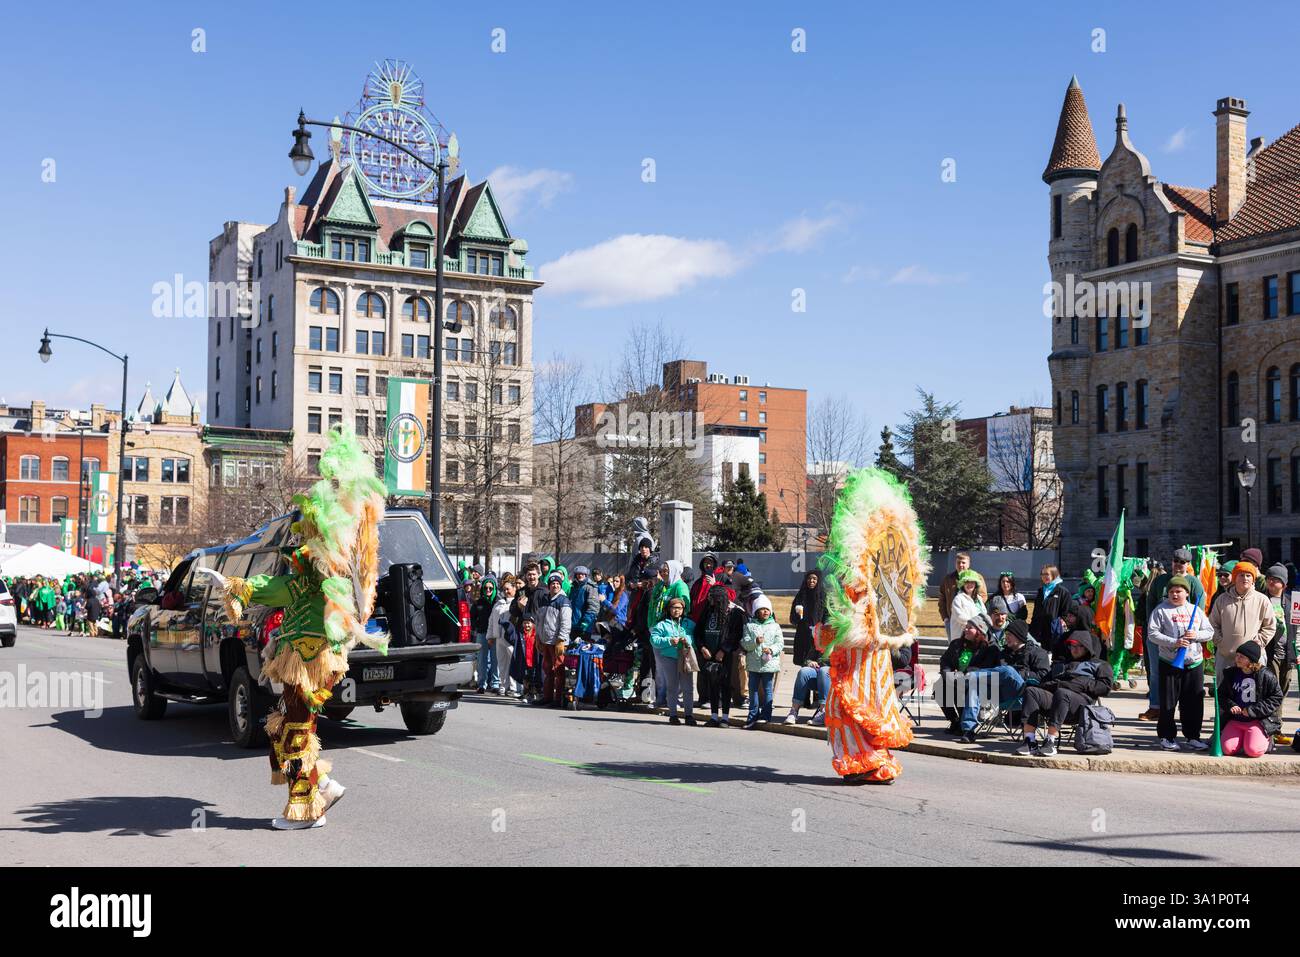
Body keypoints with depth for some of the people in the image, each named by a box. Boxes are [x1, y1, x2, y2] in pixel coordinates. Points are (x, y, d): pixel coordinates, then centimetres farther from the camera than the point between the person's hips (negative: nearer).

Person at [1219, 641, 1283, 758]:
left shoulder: (1266, 676, -8)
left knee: (1253, 750, -23)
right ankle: (1242, 737, 16)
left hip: (1258, 721, -4)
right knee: (1228, 749, -17)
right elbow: (1221, 694, 15)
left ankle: (1266, 738, 11)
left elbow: (1276, 698, -8)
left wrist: (1252, 710, -13)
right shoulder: (1231, 674, 5)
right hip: (1235, 719, 4)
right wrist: (1230, 705, -7)